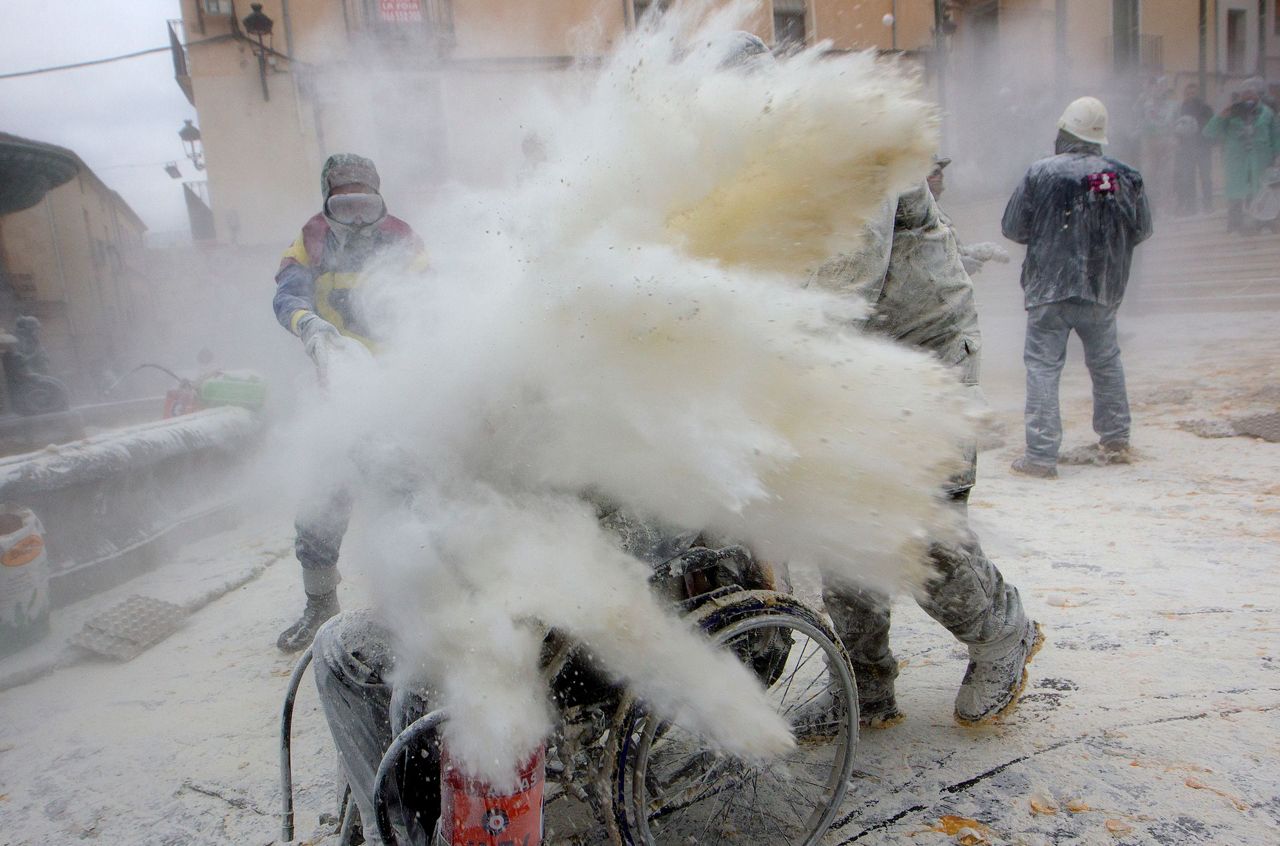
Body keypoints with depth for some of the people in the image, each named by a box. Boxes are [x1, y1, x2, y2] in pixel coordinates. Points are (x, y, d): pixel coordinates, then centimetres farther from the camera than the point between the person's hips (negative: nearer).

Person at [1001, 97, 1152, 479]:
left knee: (1043, 367, -1)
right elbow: (1142, 231, 10)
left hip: (1049, 288, -4)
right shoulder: (1125, 177, 1)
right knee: (1106, 363, 20)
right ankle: (1115, 440, 32)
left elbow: (1012, 228, -5)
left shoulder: (1040, 173, -9)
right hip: (1103, 290, 4)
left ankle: (1041, 455, -4)